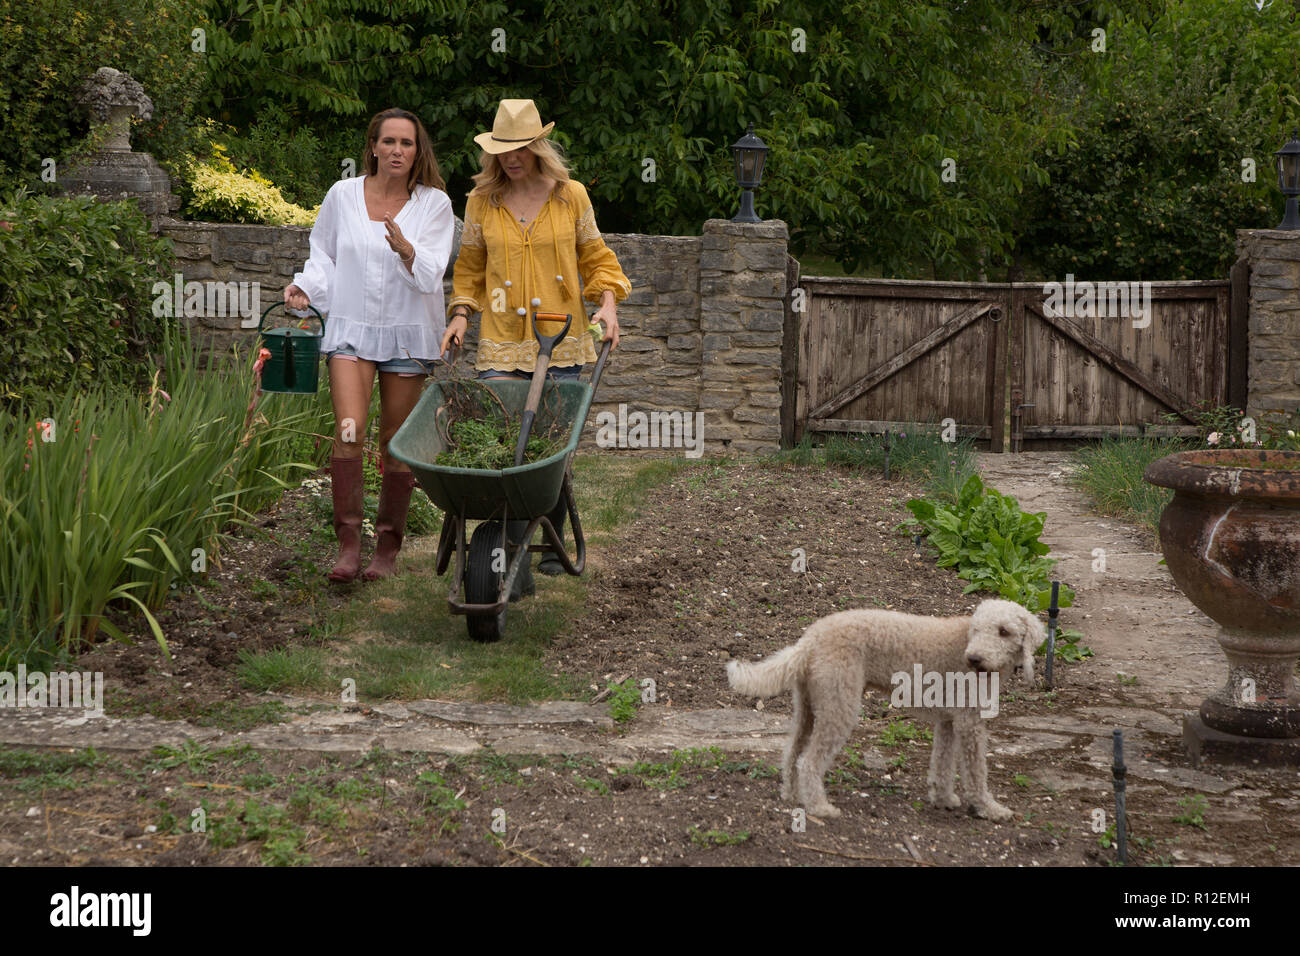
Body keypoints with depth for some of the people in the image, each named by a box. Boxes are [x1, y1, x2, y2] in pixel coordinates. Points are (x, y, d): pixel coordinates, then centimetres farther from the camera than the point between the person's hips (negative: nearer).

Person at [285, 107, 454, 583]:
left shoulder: (433, 203, 0)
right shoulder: (343, 195, 4)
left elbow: (431, 274, -9)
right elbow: (324, 254, 18)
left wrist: (405, 248, -28)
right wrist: (305, 287, 0)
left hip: (407, 333, 0)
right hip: (352, 328, 0)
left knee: (397, 442, 4)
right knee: (349, 430, -16)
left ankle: (388, 547, 16)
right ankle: (348, 543, -13)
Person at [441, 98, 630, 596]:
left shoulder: (571, 196, 4)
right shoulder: (482, 200, 6)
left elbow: (595, 257, 13)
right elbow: (470, 268, 16)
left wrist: (608, 303, -2)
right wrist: (461, 313, 2)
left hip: (561, 342, 0)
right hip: (502, 344, 0)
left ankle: (554, 545, 23)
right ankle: (515, 564, -9)